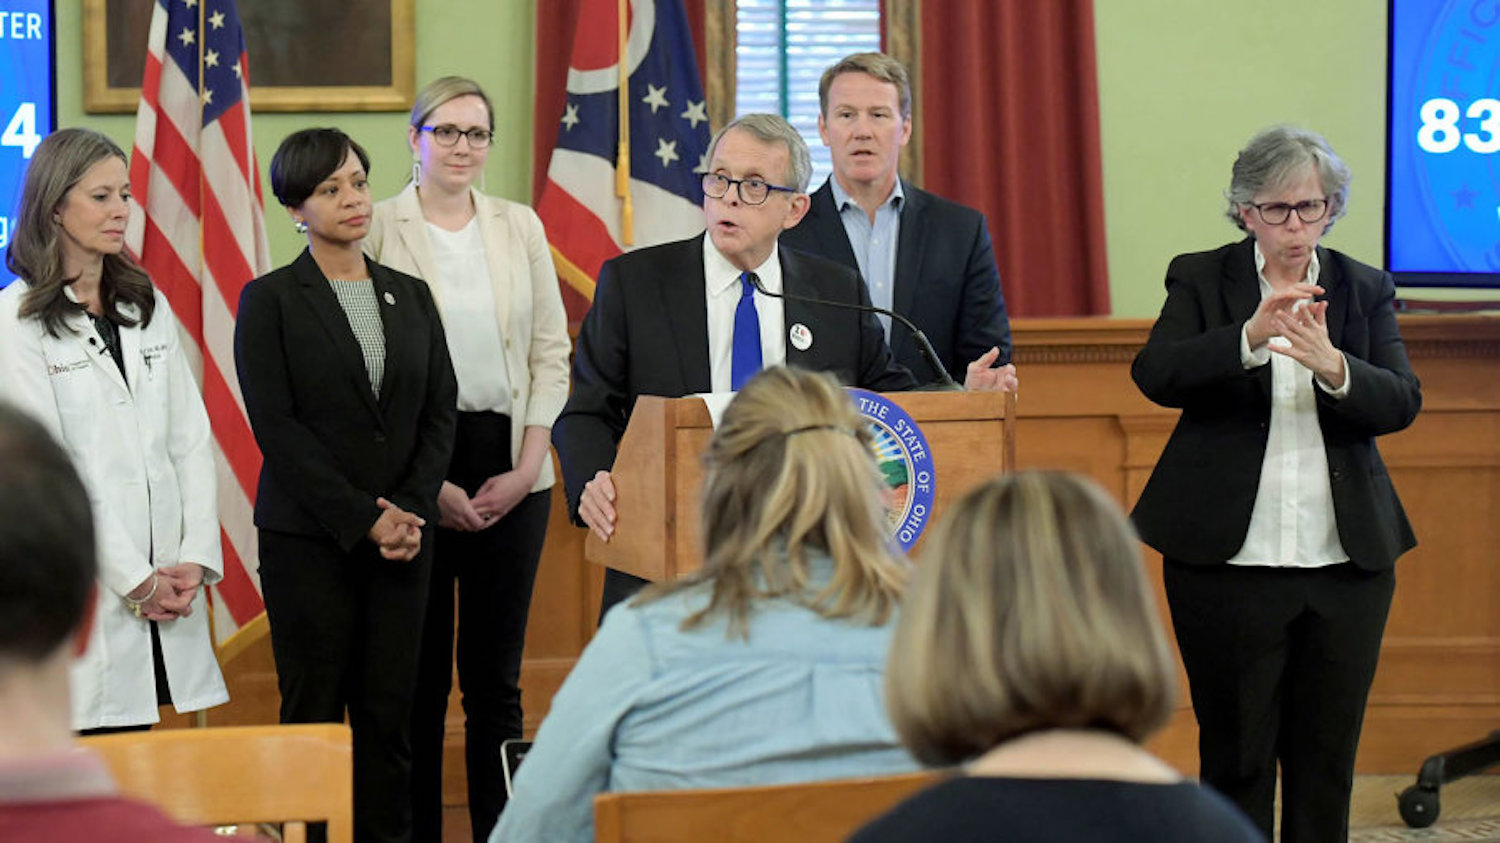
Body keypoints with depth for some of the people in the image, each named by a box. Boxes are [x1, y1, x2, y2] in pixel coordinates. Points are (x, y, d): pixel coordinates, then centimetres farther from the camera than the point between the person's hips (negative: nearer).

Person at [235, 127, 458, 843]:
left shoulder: (410, 296, 12)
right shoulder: (270, 301, -2)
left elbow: (440, 411, 7)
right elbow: (277, 427, -9)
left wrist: (412, 512, -8)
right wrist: (363, 518, -14)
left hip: (403, 534, 4)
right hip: (308, 537, -4)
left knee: (391, 712, 3)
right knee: (315, 711, -1)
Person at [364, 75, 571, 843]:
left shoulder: (520, 227, 10)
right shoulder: (377, 231, -2)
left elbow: (551, 352, 10)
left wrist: (526, 468, -2)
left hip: (511, 470, 3)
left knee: (496, 671, 6)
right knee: (420, 671, 1)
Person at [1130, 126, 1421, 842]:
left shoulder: (1366, 291, 7)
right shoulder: (1200, 279, 1)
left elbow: (1401, 402, -5)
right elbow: (1154, 374, -15)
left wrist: (1332, 366, -25)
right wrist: (1250, 337, -30)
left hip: (1345, 561, 2)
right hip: (1229, 561, -2)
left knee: (1328, 755, 8)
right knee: (1235, 752, 4)